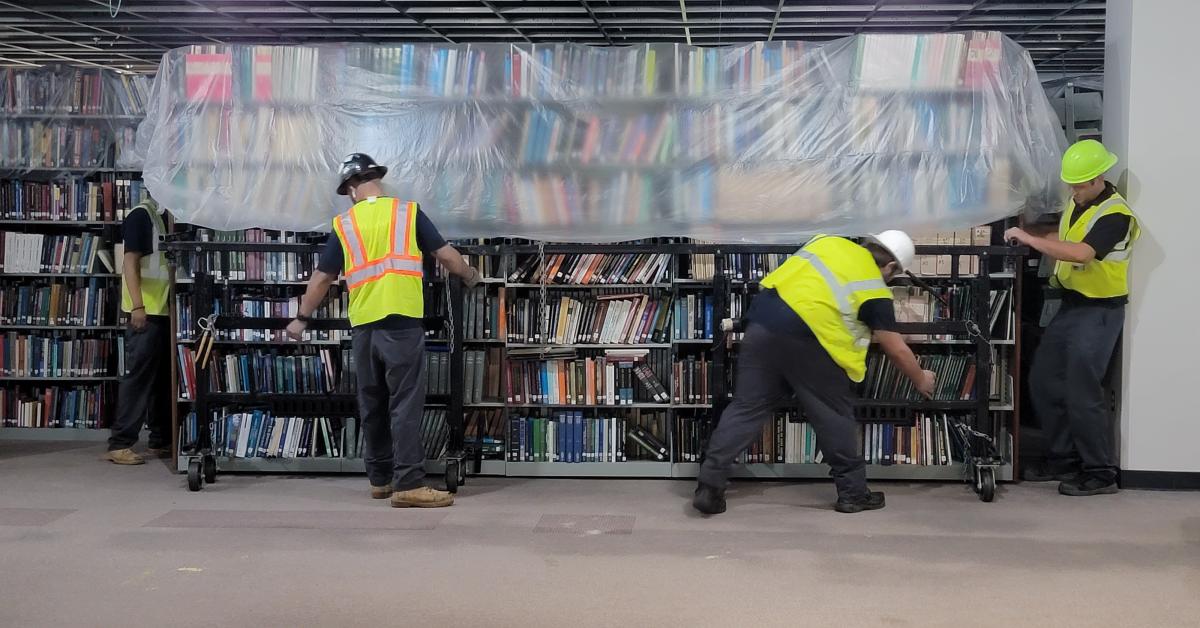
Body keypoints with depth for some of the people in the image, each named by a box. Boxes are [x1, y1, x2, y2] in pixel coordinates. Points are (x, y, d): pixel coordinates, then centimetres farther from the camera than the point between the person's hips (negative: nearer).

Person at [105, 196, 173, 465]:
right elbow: (130, 262, -13)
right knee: (138, 376, -8)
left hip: (167, 311, 8)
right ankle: (119, 444, -5)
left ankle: (160, 440, 18)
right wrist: (137, 306, -20)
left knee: (165, 377, 11)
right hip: (146, 311, -8)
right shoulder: (141, 215, -8)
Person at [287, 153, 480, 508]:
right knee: (405, 405, -4)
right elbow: (446, 255, 6)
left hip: (363, 326, 3)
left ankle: (380, 479, 21)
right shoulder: (408, 211, 5)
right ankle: (408, 484, -8)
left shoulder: (344, 224, 10)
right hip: (402, 322, -3)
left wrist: (302, 318, 25)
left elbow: (322, 278, 12)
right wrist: (469, 276, 25)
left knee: (373, 405, 13)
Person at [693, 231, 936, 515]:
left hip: (762, 320, 5)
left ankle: (709, 486, 6)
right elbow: (897, 350, 15)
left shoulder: (829, 242, 23)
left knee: (746, 407, 10)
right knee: (835, 414, 12)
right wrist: (921, 380, 33)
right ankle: (853, 493, 22)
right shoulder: (875, 291, 10)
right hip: (805, 339, -5)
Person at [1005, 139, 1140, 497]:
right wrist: (1035, 240, 4)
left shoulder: (1115, 215, -20)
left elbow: (1082, 253, -35)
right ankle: (1063, 459, 23)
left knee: (1081, 392, -7)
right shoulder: (1077, 202, 8)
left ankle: (1100, 474, 6)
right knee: (1043, 381, 11)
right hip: (1071, 305, 9)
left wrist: (1031, 240, -29)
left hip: (1099, 311, -9)